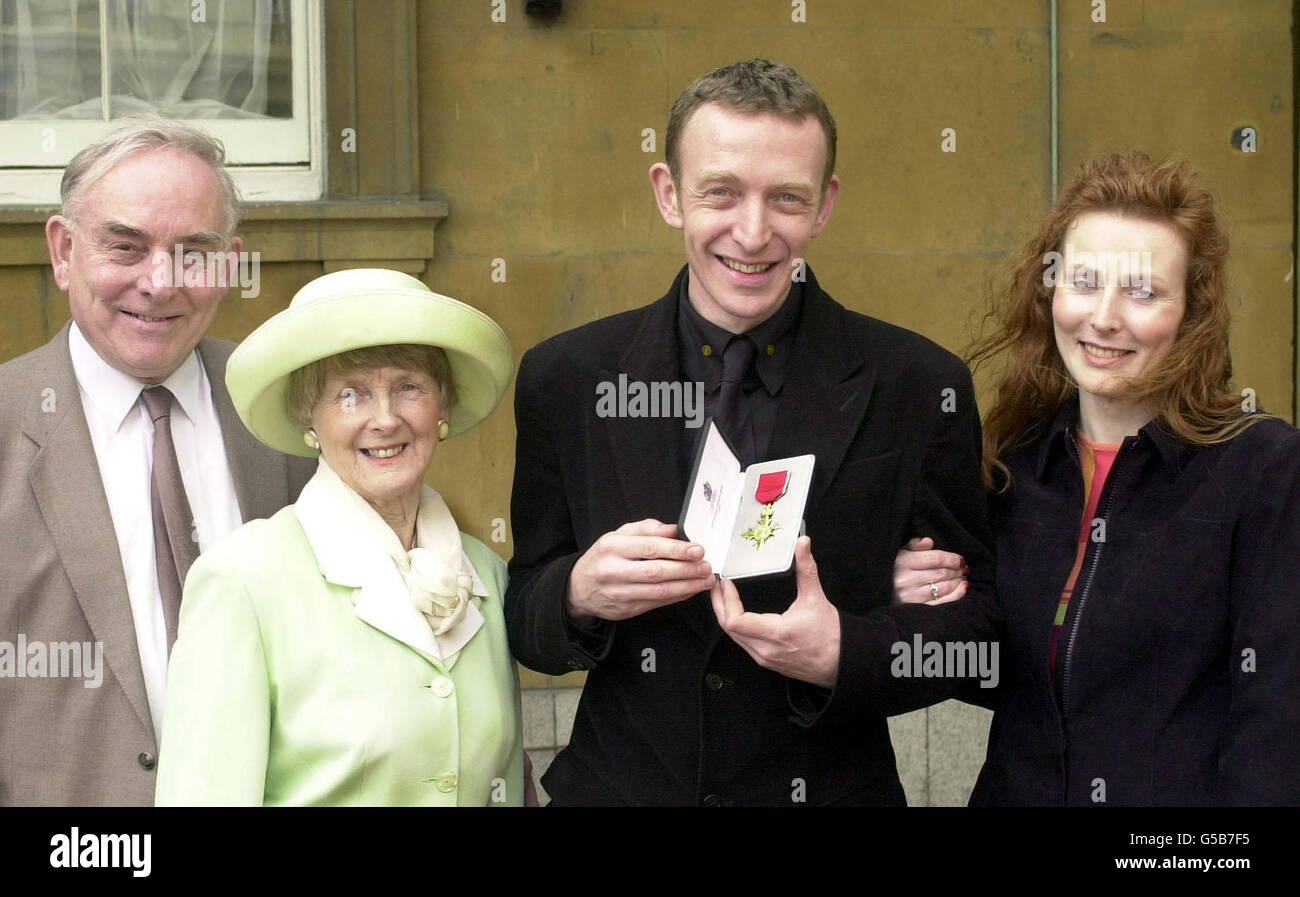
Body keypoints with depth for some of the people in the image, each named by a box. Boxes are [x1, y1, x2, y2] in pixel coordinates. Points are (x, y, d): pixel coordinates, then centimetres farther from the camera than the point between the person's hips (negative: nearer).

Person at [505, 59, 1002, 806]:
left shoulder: (919, 386, -10)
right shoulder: (565, 380, -6)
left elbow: (974, 618, -5)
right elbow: (524, 620, 0)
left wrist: (845, 653, -22)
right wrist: (580, 594, -21)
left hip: (831, 788, -1)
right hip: (619, 784, 1)